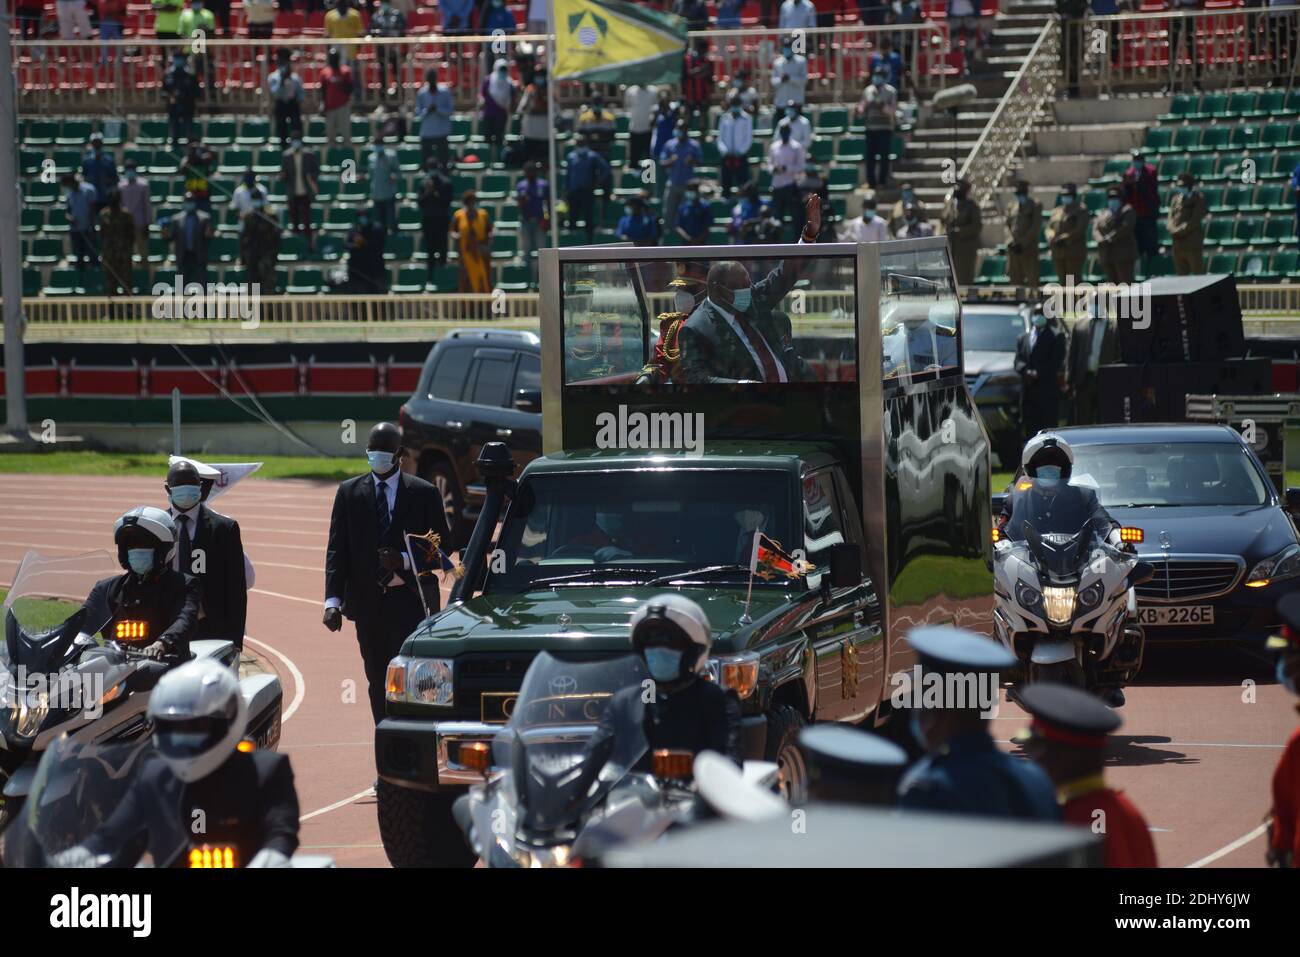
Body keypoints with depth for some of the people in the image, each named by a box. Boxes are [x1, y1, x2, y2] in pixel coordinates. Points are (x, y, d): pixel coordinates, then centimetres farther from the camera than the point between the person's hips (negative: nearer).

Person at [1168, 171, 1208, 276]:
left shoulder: (1198, 198, -4)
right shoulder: (1176, 198, 14)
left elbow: (1195, 220, -12)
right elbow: (1171, 218, 8)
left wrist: (1179, 231, -13)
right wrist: (1174, 231, -12)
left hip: (1193, 244, -6)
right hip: (1178, 244, 6)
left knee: (1198, 275, -2)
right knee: (1181, 276, 10)